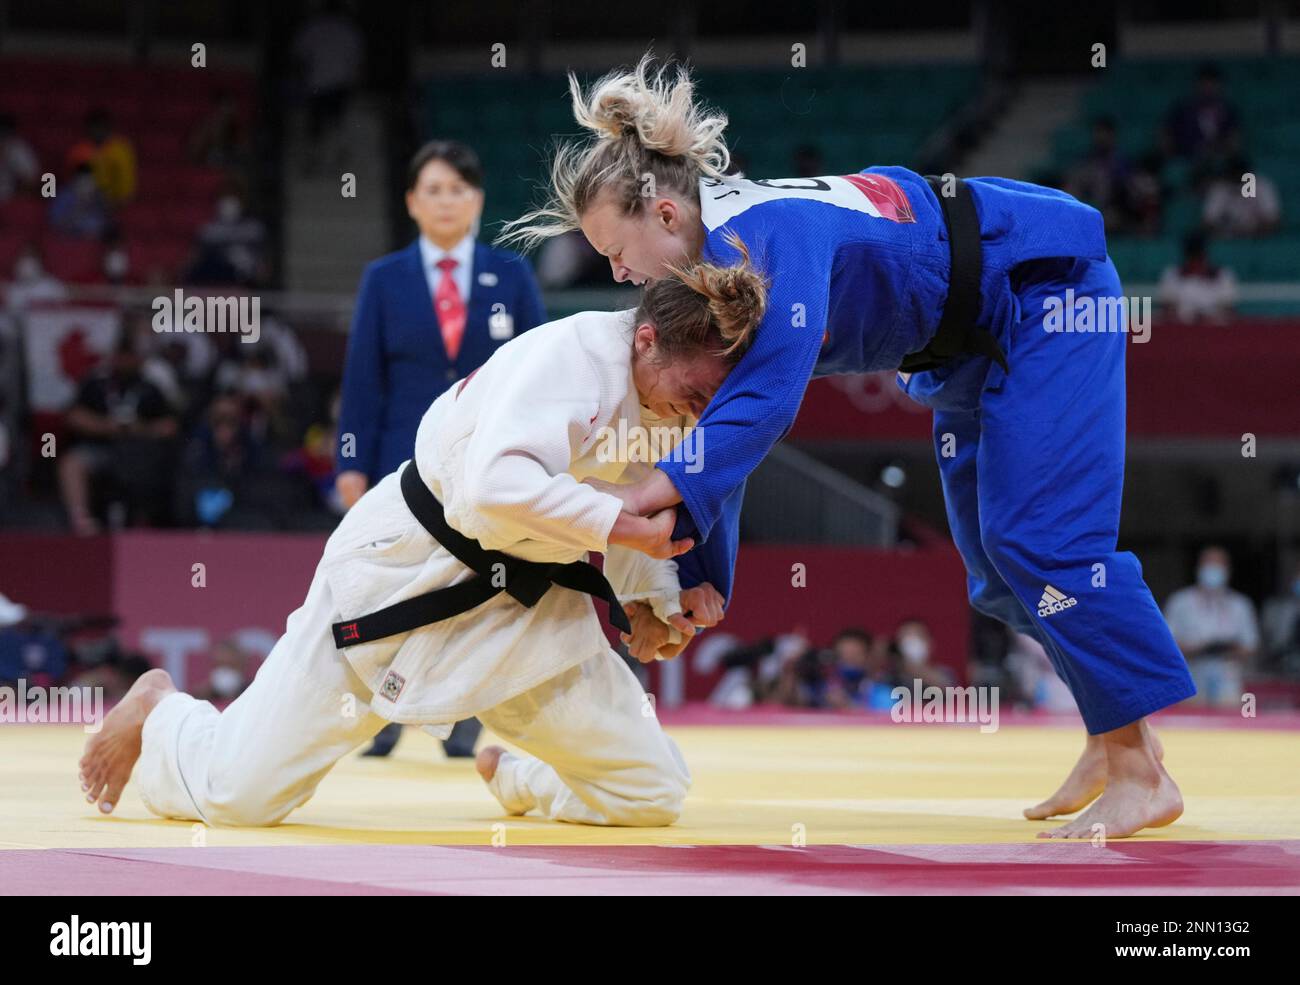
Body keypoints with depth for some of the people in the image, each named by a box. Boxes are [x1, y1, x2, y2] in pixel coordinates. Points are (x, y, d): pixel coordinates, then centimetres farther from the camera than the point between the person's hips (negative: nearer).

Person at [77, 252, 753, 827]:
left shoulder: (671, 391, -5)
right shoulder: (569, 357, -30)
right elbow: (494, 490, -44)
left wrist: (655, 598, -6)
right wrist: (631, 529, -39)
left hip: (526, 605, 7)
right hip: (407, 576, -7)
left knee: (650, 796, -1)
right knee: (237, 795, -4)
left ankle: (510, 775, 32)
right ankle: (158, 714, 33)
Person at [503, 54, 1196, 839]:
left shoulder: (771, 235, -33)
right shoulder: (716, 257, -5)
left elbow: (763, 402, -42)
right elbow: (714, 426, 3)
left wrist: (640, 502, -46)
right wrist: (690, 581, 0)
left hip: (1047, 289, -10)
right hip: (978, 336, 10)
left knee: (1040, 542, -13)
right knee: (996, 564, 14)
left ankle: (1141, 774, -8)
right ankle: (1118, 739, 24)